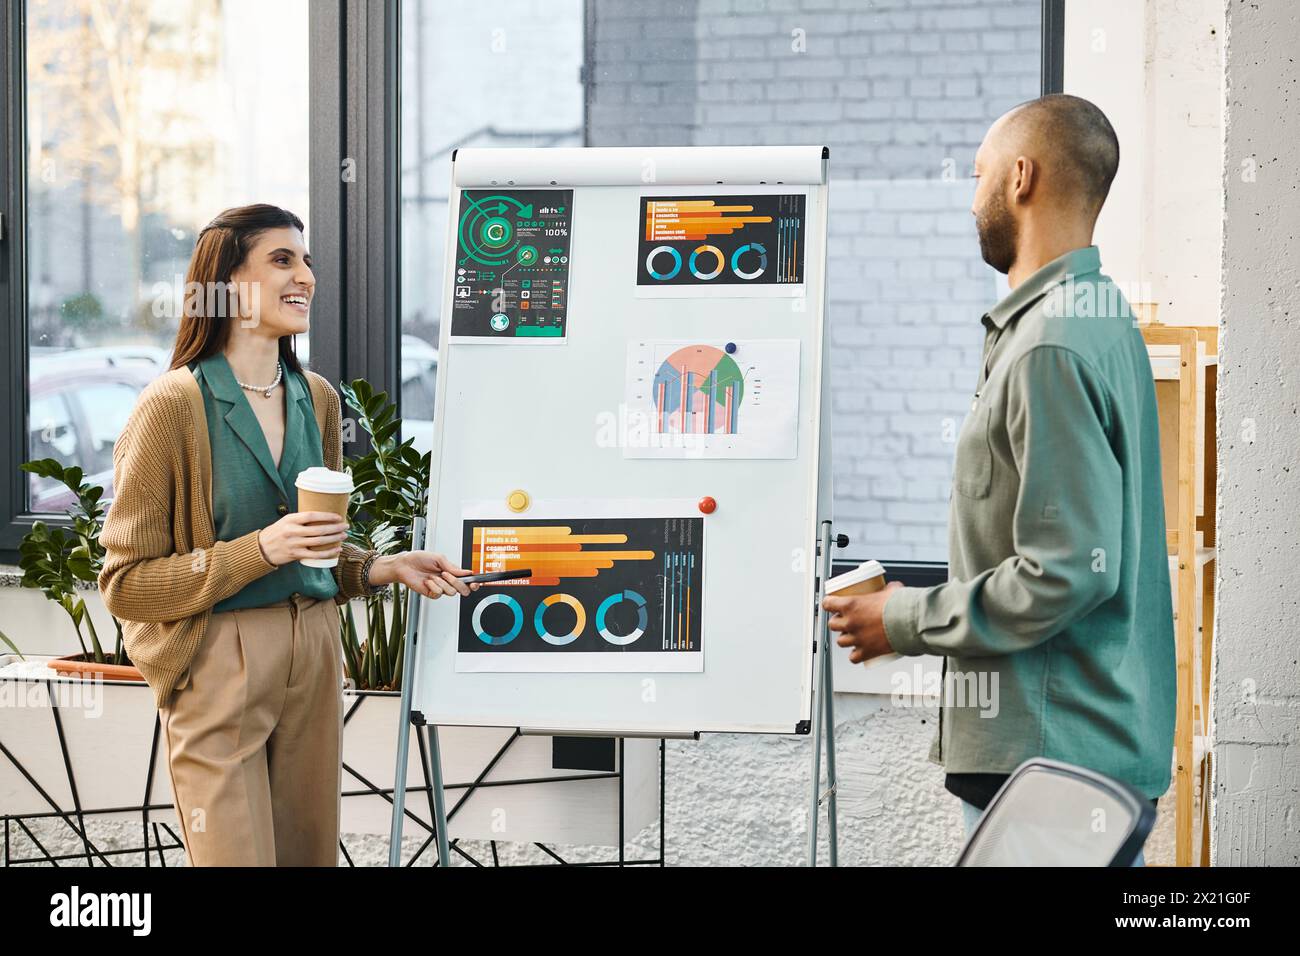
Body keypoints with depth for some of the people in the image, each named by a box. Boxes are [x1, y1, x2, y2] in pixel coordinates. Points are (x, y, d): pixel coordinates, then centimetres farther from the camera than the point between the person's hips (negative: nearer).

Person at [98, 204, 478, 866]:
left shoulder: (317, 399, 10)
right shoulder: (175, 405, -10)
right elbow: (124, 583, -11)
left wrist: (384, 568, 1)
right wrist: (261, 551, -20)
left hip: (314, 658, 6)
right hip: (218, 667, -6)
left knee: (309, 854, 10)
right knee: (236, 858, -6)